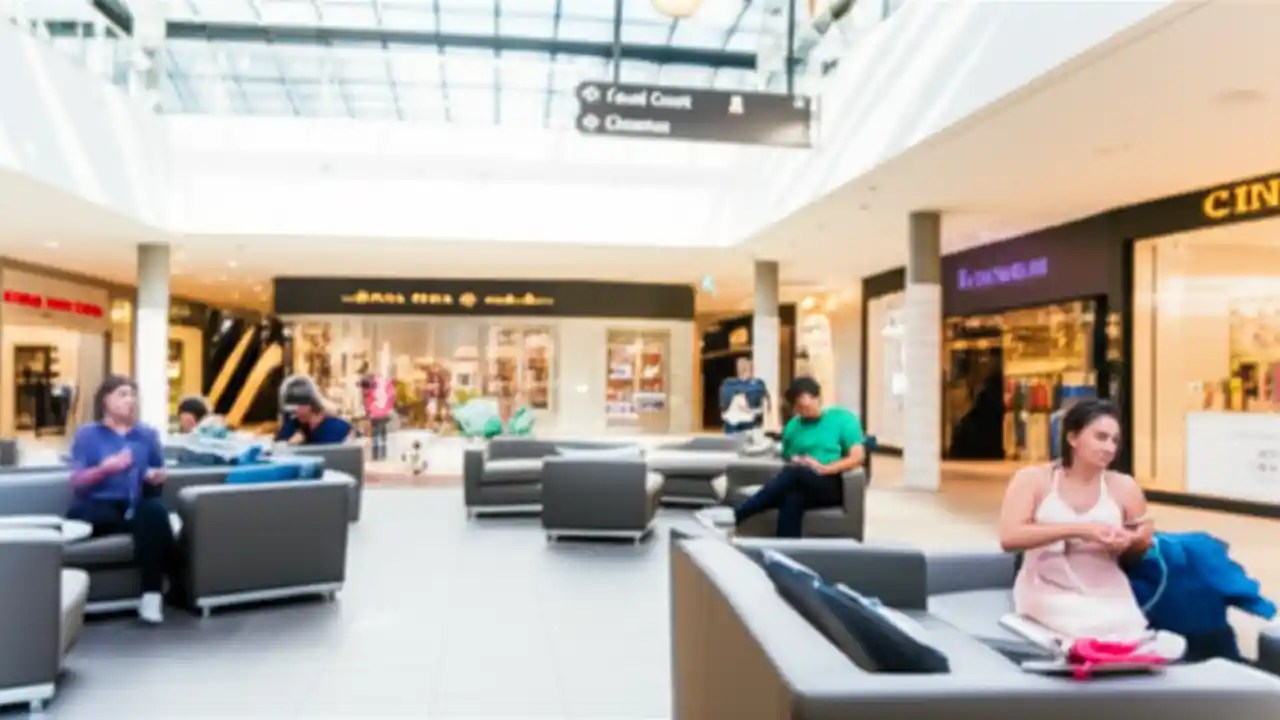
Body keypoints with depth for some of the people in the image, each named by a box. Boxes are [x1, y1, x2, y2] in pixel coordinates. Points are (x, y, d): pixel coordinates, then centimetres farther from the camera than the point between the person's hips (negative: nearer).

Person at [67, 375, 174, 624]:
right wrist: (105, 468, -18)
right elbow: (77, 482, 0)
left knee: (155, 510, -37)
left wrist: (157, 475, 0)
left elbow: (159, 471, 25)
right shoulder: (87, 434, 11)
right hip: (98, 508, -2)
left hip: (136, 507, 3)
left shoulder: (147, 434, 21)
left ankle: (152, 592, -37)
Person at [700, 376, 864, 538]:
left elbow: (858, 457, -2)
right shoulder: (793, 426, 17)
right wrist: (793, 463, -8)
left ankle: (734, 516, -35)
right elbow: (787, 461, 17)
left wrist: (824, 469, -16)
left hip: (833, 486, -3)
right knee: (793, 499, -36)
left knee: (795, 474, -34)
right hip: (803, 487, 3)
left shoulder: (843, 418, 5)